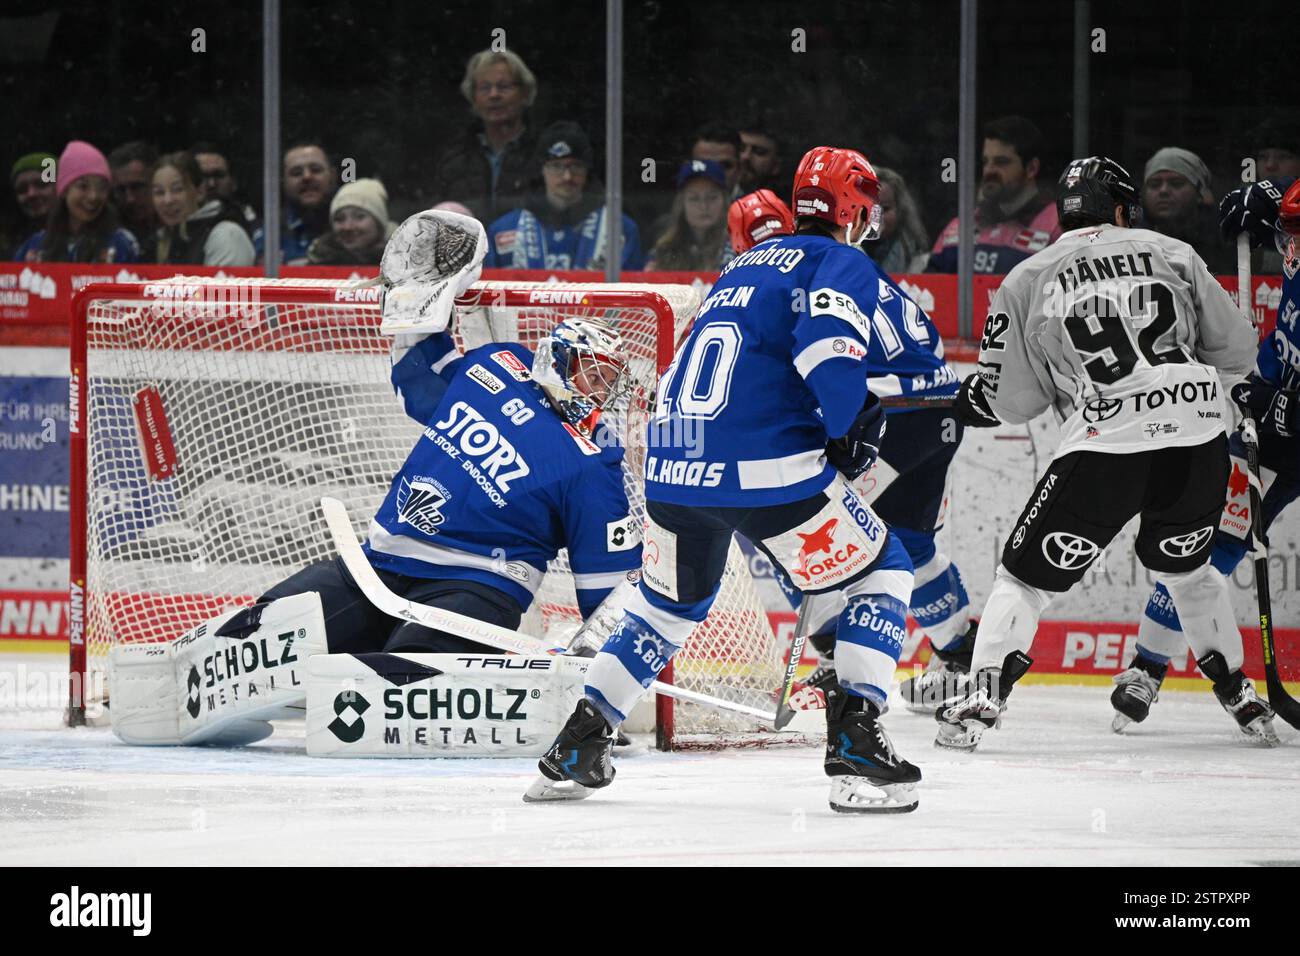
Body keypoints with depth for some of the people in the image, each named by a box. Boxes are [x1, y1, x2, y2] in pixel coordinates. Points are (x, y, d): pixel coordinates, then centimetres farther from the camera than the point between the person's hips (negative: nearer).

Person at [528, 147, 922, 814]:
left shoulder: (744, 266, 25)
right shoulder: (843, 265, 1)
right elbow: (828, 352, -18)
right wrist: (851, 432, -4)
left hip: (669, 462, 7)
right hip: (765, 465, -7)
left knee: (670, 602, 29)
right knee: (882, 573, 10)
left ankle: (574, 749, 24)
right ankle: (855, 746, -4)